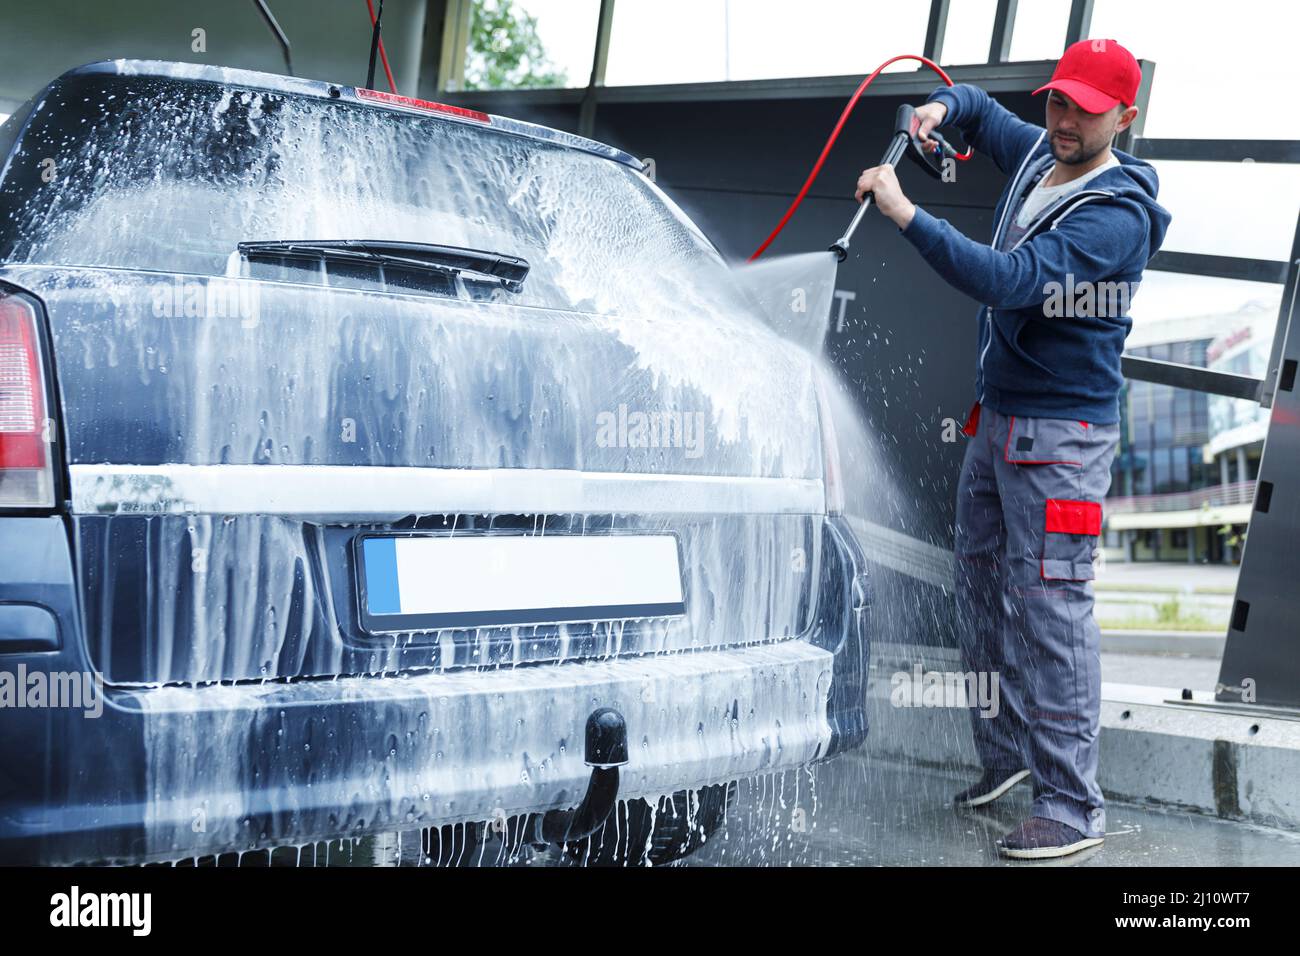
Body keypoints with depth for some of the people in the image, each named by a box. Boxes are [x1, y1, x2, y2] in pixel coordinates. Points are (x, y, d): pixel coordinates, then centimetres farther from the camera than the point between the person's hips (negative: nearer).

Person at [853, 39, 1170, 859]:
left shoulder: (1113, 216, -19)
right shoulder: (1037, 155, 7)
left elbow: (1006, 279, -32)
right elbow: (979, 107, 27)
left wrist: (906, 214, -34)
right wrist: (942, 107, 4)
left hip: (1062, 433, -9)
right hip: (998, 415, 9)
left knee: (1050, 605, -11)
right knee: (982, 584, 13)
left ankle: (1073, 806, -6)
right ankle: (1005, 751, 26)